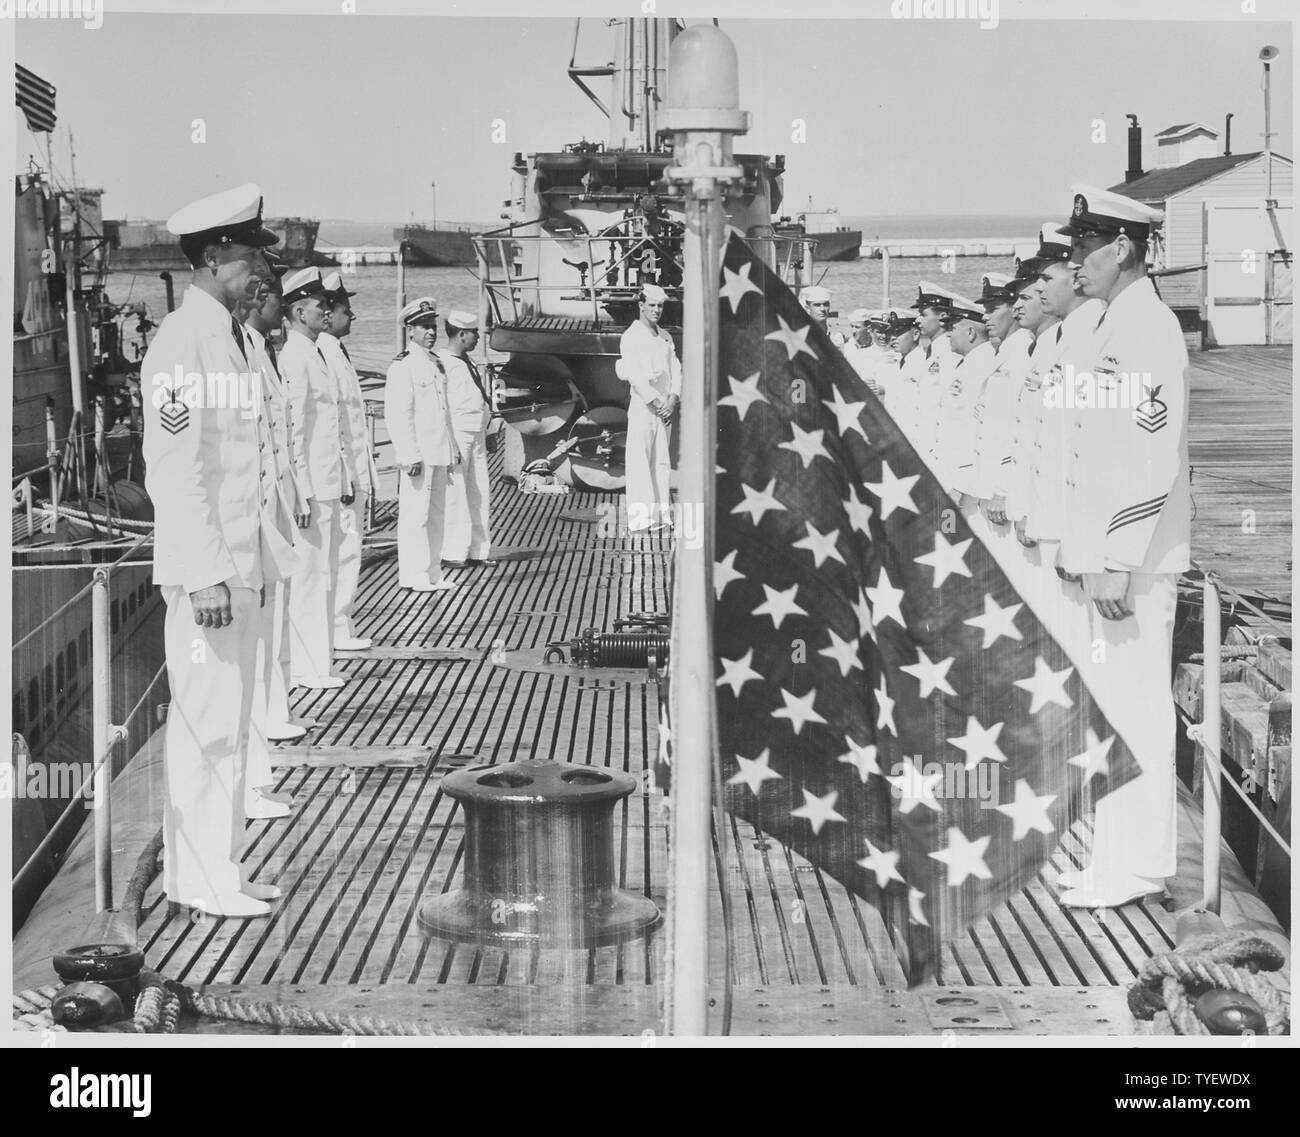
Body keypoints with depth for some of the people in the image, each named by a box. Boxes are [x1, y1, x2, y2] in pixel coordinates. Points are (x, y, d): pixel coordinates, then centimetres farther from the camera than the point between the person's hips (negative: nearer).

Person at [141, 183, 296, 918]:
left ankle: (220, 866, 23)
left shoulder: (235, 339, 15)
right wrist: (206, 575, -24)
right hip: (205, 567, -10)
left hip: (241, 561, 10)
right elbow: (175, 469, -20)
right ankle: (202, 878, 3)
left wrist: (271, 554, 17)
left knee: (231, 720, 14)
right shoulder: (182, 341, -15)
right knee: (208, 722, -5)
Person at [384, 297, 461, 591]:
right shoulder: (403, 366, -11)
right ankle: (414, 575, 0)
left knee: (436, 514, 12)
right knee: (415, 515, -5)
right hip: (418, 453, -9)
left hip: (439, 453, 9)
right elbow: (398, 416, -16)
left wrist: (453, 447, 20)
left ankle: (432, 573, 19)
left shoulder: (436, 363, 16)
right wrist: (410, 456, -21)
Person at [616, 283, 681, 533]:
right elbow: (636, 376, -13)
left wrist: (673, 399, -7)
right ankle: (640, 516, -7)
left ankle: (661, 514, 9)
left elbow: (675, 369, 10)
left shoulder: (665, 337, 15)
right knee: (640, 462, -7)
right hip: (641, 407, -6)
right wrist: (657, 403, -15)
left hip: (664, 408, 6)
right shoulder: (631, 337, -6)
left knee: (661, 461, 6)